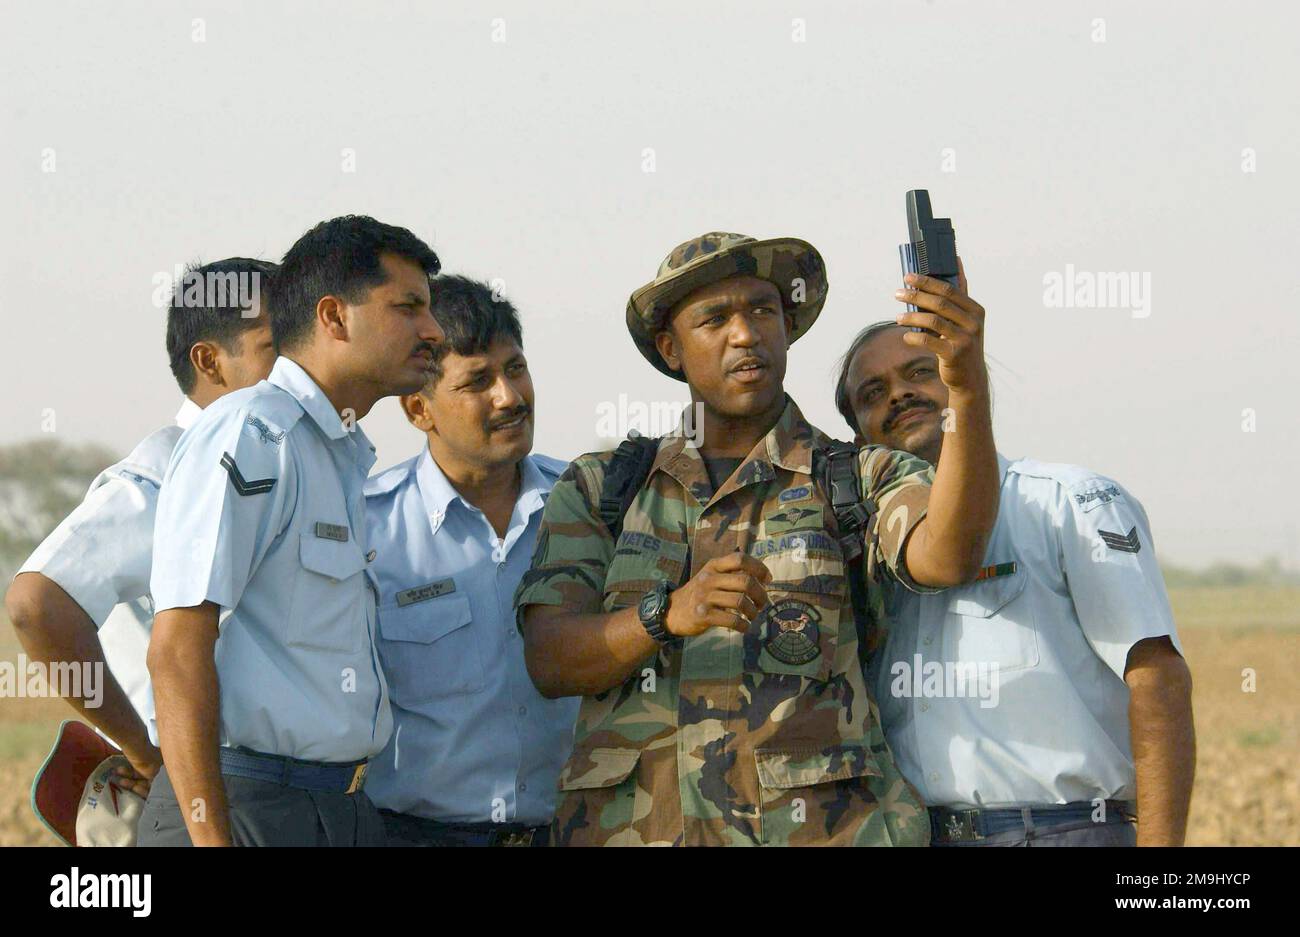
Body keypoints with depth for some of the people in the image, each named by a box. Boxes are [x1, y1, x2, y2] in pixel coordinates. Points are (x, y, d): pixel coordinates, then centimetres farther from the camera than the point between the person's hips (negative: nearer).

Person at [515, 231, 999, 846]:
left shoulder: (862, 480, 8)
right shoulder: (598, 489, 13)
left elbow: (947, 555, -15)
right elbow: (549, 661, 1)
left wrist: (968, 387, -30)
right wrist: (668, 614, -19)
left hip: (819, 826, -1)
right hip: (632, 827, 2)